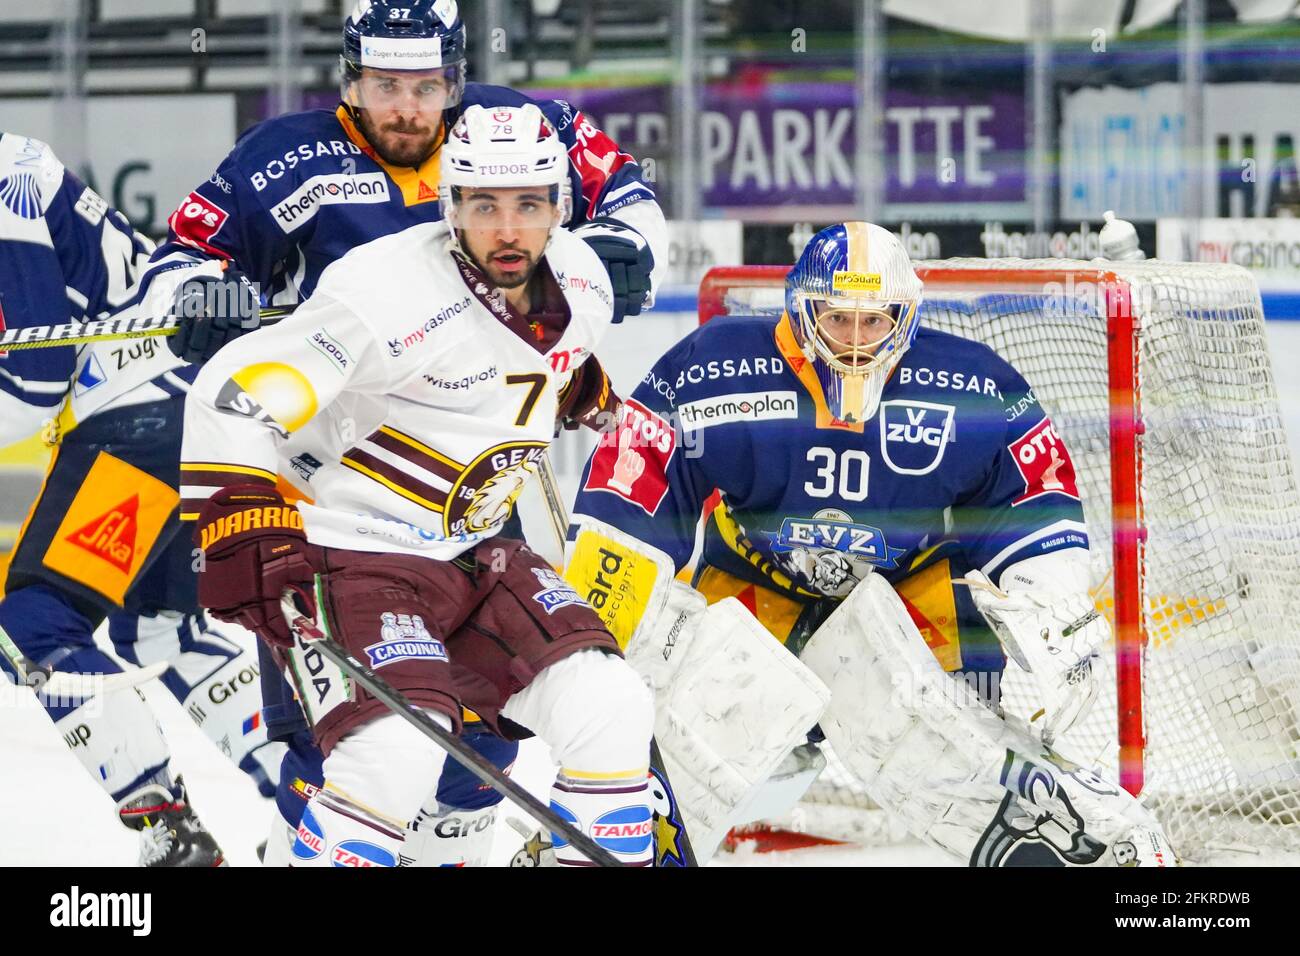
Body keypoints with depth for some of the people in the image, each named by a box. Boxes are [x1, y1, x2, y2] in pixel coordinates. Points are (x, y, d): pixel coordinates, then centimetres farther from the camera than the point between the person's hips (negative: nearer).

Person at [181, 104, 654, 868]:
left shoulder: (582, 284, -1)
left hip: (473, 557, 7)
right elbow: (233, 397, -23)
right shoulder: (390, 293, -24)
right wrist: (242, 531, -27)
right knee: (397, 749, -27)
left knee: (609, 708, -8)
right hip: (351, 555, -7)